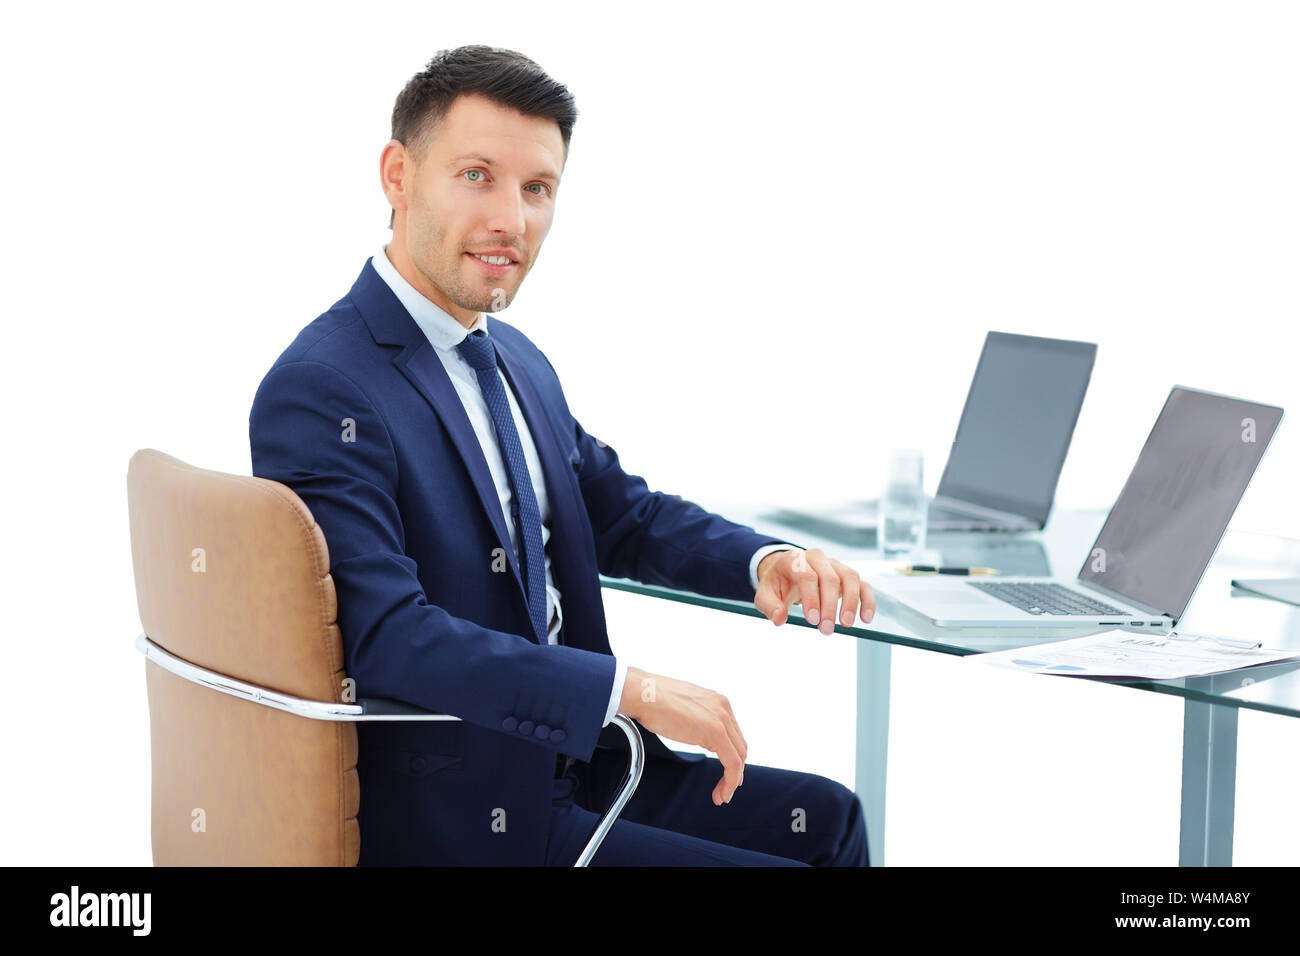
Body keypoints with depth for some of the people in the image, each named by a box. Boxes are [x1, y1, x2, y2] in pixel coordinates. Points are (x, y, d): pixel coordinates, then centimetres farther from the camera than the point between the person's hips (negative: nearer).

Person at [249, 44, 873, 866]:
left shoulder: (519, 362, 11)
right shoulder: (318, 393, -19)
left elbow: (620, 514, 17)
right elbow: (387, 635, -28)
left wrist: (766, 560, -4)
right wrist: (633, 689, -29)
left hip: (565, 762, 9)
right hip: (461, 819, -9)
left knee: (825, 818, 10)